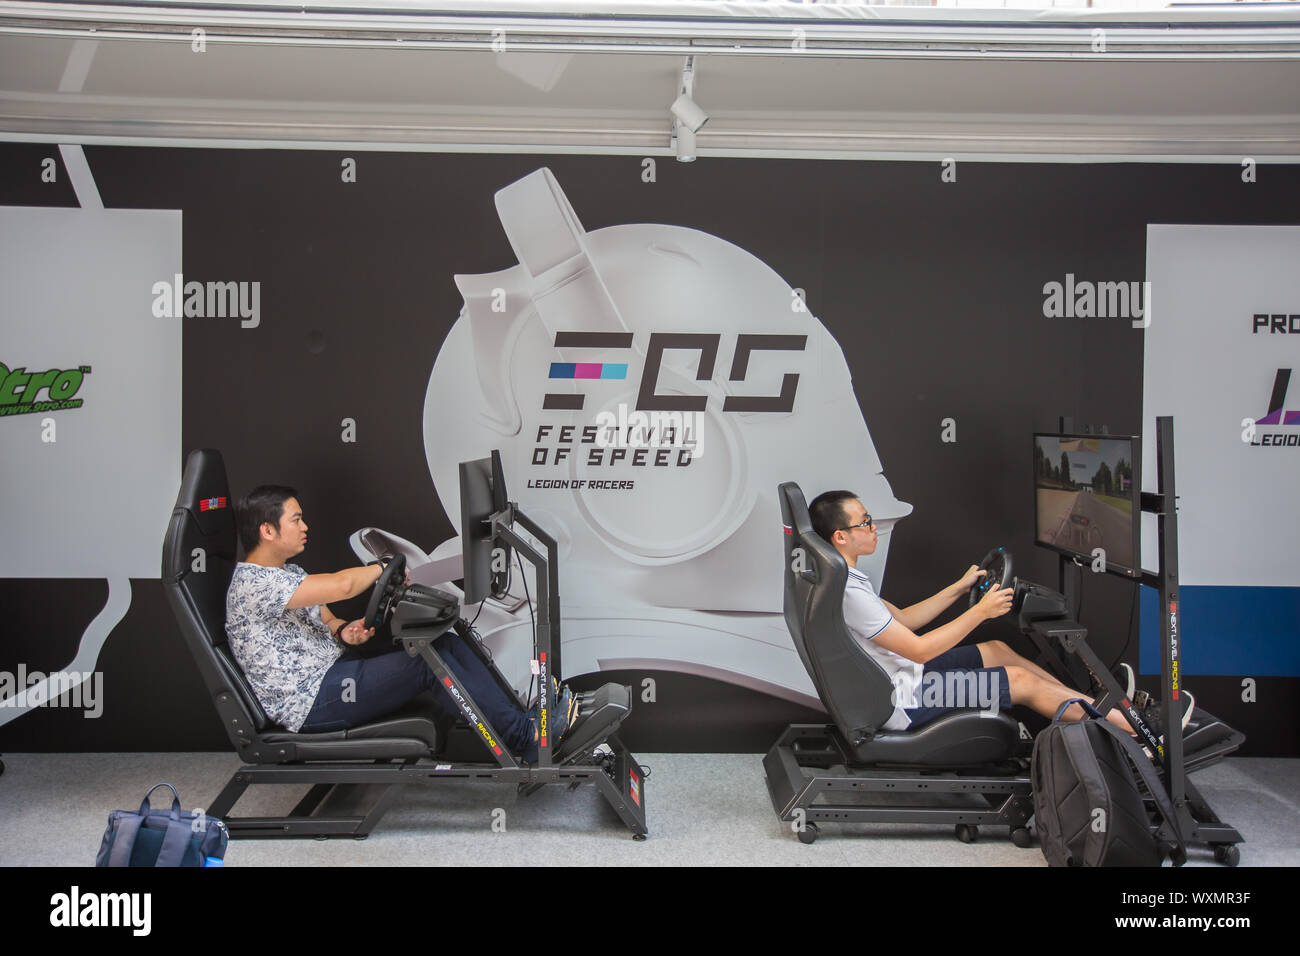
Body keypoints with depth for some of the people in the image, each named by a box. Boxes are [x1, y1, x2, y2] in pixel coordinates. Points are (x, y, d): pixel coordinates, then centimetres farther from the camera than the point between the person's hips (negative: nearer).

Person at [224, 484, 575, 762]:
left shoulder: (288, 572, 17)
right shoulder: (253, 584, -17)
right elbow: (342, 586, -28)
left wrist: (343, 631, -6)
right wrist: (382, 567, -8)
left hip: (335, 666, 10)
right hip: (310, 702, -10)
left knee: (446, 643, -7)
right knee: (428, 663, -24)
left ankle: (521, 714, -12)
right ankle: (523, 737, -19)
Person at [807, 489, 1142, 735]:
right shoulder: (848, 593, -28)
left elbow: (902, 619, 15)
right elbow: (919, 650, -23)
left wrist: (960, 587, 11)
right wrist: (981, 611, -15)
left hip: (899, 672, 10)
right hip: (900, 702, -10)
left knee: (997, 650, 17)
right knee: (1022, 680, -4)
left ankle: (1091, 705, 29)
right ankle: (1131, 727, 9)